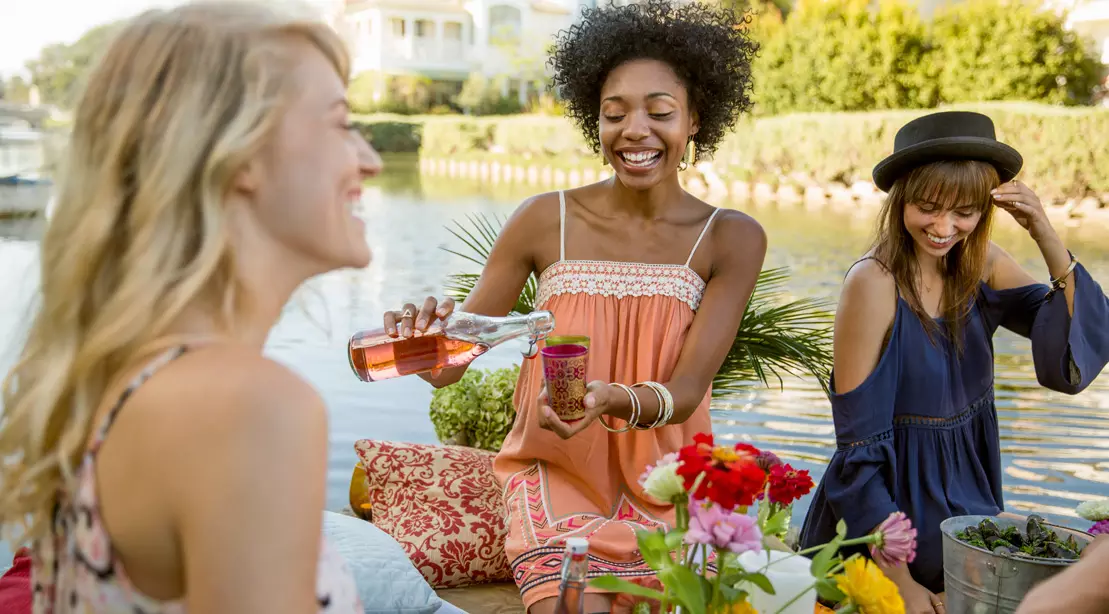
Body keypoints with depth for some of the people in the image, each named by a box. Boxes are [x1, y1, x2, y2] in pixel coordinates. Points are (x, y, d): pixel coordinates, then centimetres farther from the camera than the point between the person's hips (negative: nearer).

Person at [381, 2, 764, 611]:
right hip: (558, 477, -1)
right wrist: (424, 334, -30)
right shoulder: (545, 221, -8)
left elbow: (686, 391, -13)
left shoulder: (730, 239, -6)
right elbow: (448, 364, -6)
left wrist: (615, 400, -34)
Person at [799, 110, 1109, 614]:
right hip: (891, 506, -6)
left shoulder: (984, 267, -3)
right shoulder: (874, 283, -20)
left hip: (970, 495, 7)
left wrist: (1046, 236, -23)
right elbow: (860, 445, -19)